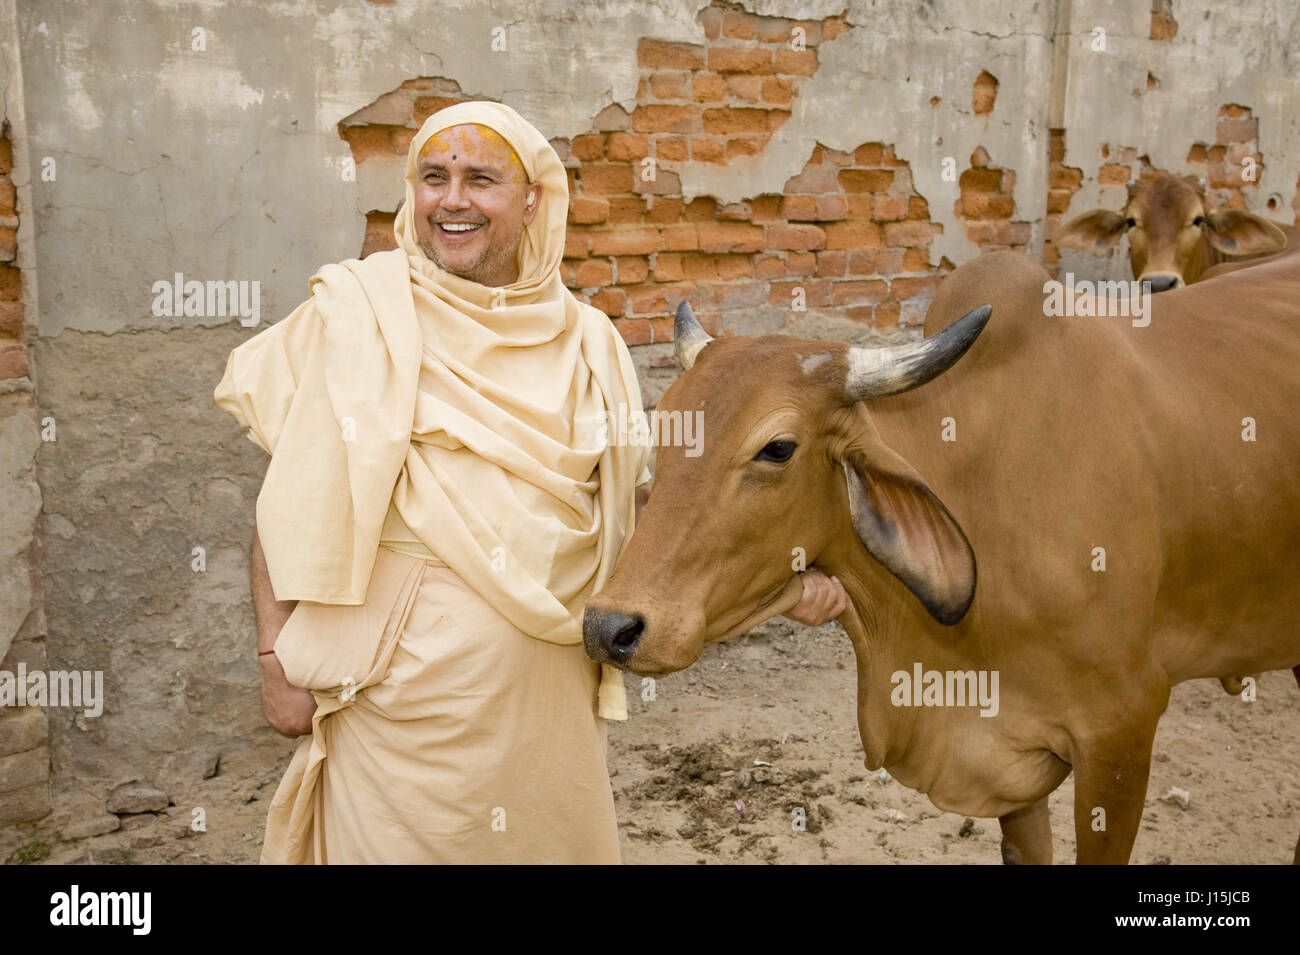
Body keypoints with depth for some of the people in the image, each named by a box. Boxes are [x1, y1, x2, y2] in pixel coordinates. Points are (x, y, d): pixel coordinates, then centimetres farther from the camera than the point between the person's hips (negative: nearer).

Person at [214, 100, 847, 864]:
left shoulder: (585, 341, 5)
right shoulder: (356, 317, -3)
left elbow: (641, 501, 10)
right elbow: (287, 501, 0)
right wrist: (277, 655, -6)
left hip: (550, 691, 3)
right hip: (398, 691, -3)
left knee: (561, 841, 13)